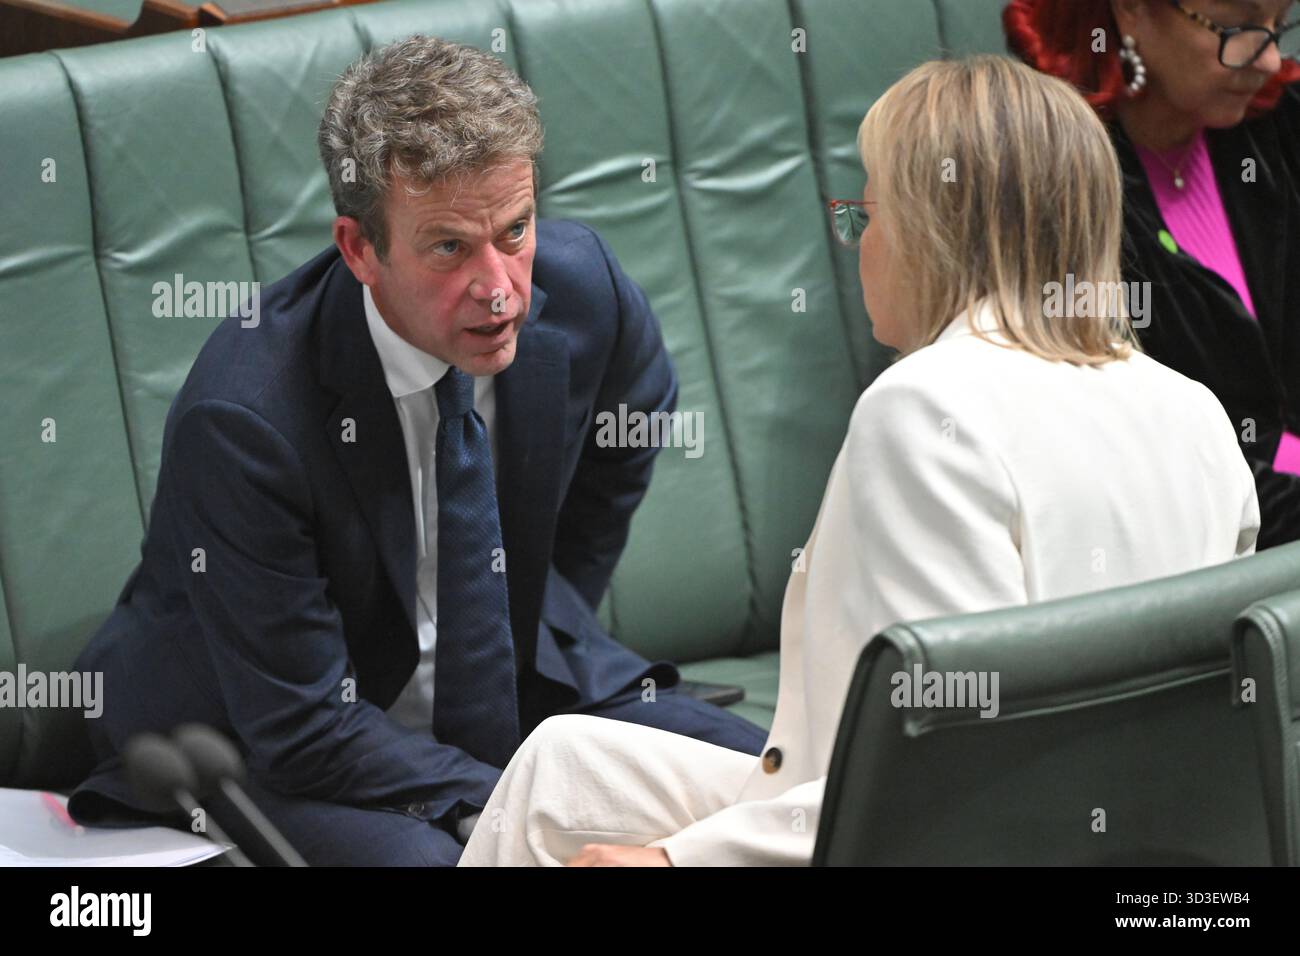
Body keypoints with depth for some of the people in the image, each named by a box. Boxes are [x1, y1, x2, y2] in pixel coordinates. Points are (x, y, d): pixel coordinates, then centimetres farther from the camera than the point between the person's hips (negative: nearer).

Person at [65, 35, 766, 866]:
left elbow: (636, 414, 15)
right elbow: (304, 727, -25)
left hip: (519, 692, 6)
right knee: (422, 856, -37)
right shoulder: (242, 416, -29)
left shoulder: (582, 283, -12)